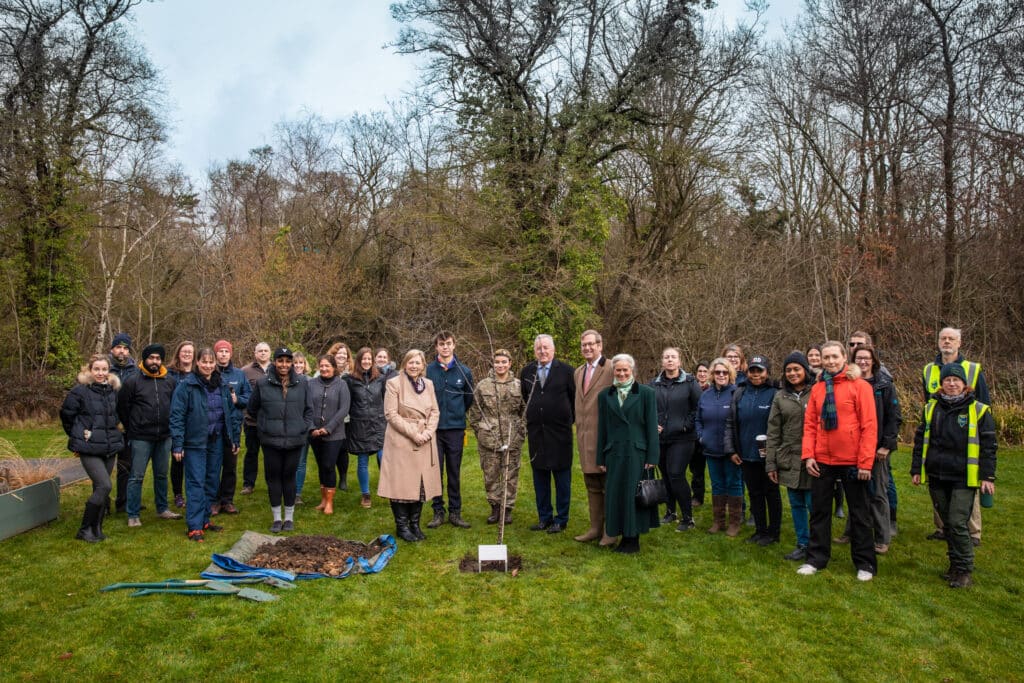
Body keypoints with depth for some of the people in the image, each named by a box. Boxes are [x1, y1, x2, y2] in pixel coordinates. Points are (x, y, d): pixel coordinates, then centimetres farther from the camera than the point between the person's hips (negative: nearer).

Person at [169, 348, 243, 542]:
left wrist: (235, 440, 10)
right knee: (196, 483, -5)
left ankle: (204, 520, 24)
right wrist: (177, 445, -15)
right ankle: (194, 526, 1)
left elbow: (231, 413, 13)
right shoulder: (186, 385, -8)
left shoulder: (221, 386, 8)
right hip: (195, 442, -5)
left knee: (212, 482, 12)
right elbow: (176, 416, -11)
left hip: (216, 441, 6)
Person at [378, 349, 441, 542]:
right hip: (401, 441, -5)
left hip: (425, 443, 5)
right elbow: (391, 414, -11)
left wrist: (428, 432, -8)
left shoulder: (428, 384, 11)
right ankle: (402, 526, 13)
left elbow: (435, 411, 10)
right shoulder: (394, 383, -6)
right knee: (401, 484, 0)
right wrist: (414, 434, -14)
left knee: (421, 483, 8)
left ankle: (415, 524, 20)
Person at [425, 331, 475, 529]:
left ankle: (455, 512, 17)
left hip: (456, 429, 1)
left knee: (454, 472, 8)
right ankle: (438, 511, 16)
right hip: (434, 428, -1)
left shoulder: (464, 372, 3)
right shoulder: (428, 371, -3)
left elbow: (469, 399, 13)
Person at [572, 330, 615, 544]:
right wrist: (579, 430, 17)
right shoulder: (578, 372, 17)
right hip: (585, 436, 7)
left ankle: (610, 531, 10)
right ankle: (595, 528, 23)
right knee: (592, 486, 14)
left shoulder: (612, 369, -8)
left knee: (609, 485, 1)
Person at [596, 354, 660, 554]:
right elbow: (602, 428, 10)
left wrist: (652, 457, -7)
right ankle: (624, 537, 18)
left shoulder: (646, 393, 0)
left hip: (638, 453, -3)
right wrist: (601, 458, 7)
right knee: (616, 496, 6)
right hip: (614, 453, 3)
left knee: (635, 496, 2)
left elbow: (652, 427, -2)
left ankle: (634, 539, 14)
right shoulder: (605, 395, 9)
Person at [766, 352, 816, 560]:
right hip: (789, 461, 4)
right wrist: (770, 463, 6)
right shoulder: (780, 397, 8)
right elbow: (773, 432, 8)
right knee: (797, 505, 12)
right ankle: (803, 545, 24)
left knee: (813, 505, 0)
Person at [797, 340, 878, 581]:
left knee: (859, 513, 9)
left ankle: (865, 563, 21)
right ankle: (816, 559, 24)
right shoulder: (817, 388, 6)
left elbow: (869, 426, -11)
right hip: (822, 461, 4)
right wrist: (808, 455, -3)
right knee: (819, 511, 12)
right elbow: (810, 424, 6)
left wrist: (865, 462, -15)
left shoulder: (859, 386, -7)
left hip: (852, 461, -4)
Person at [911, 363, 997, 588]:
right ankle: (955, 564, 25)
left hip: (964, 479, -4)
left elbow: (988, 445, 0)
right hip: (936, 477, 4)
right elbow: (920, 440, 12)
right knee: (947, 523, 12)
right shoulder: (930, 408, 8)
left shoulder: (978, 410, -2)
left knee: (958, 523, -8)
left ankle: (964, 570, 5)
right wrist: (916, 469, 10)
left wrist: (987, 476, -5)